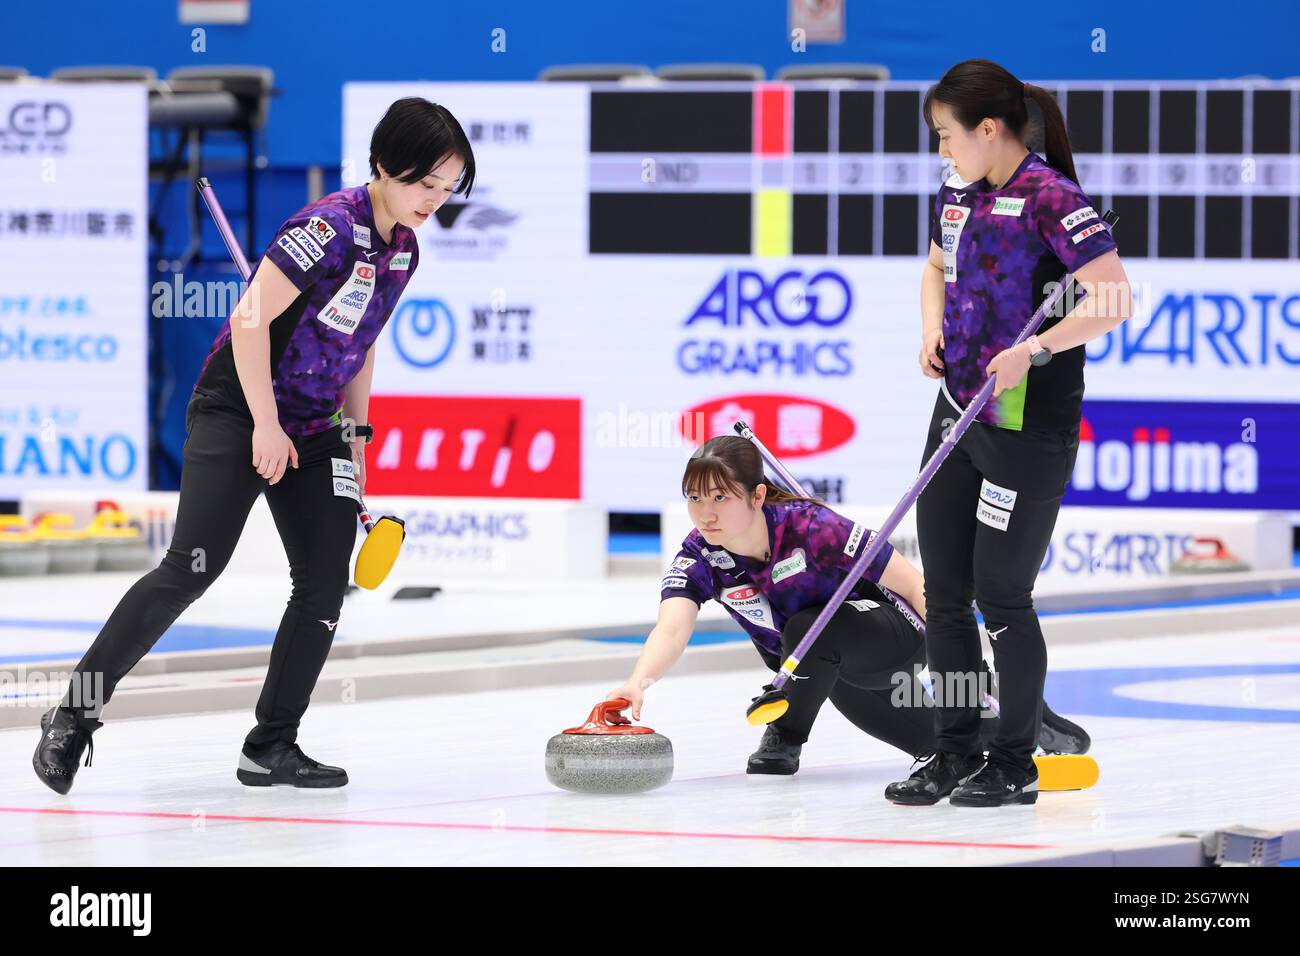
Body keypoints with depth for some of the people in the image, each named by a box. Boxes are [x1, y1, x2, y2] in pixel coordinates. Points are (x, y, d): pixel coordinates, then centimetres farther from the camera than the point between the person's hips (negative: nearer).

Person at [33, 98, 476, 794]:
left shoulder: (402, 250, 7)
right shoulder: (331, 226, -20)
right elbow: (251, 319, -21)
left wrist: (355, 434, 16)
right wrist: (266, 425, -18)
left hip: (312, 428, 8)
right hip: (237, 412, -8)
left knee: (326, 581, -2)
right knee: (193, 567, -17)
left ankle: (272, 747, 6)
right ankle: (75, 715, -10)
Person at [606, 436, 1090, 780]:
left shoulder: (810, 528, -32)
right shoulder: (698, 558, -18)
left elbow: (912, 584, -25)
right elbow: (672, 629, -36)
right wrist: (639, 681, -58)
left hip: (895, 638, -6)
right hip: (838, 675, 6)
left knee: (807, 630, -35)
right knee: (936, 741, 13)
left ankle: (785, 738, -11)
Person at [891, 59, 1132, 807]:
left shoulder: (1051, 198, -16)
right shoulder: (957, 195, 9)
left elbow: (1114, 299, -22)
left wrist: (1034, 350, -27)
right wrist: (932, 331, 8)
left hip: (1028, 425, -8)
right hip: (959, 410, 8)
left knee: (1002, 597, -2)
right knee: (943, 593, 10)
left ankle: (1016, 765, 11)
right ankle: (956, 754, 21)